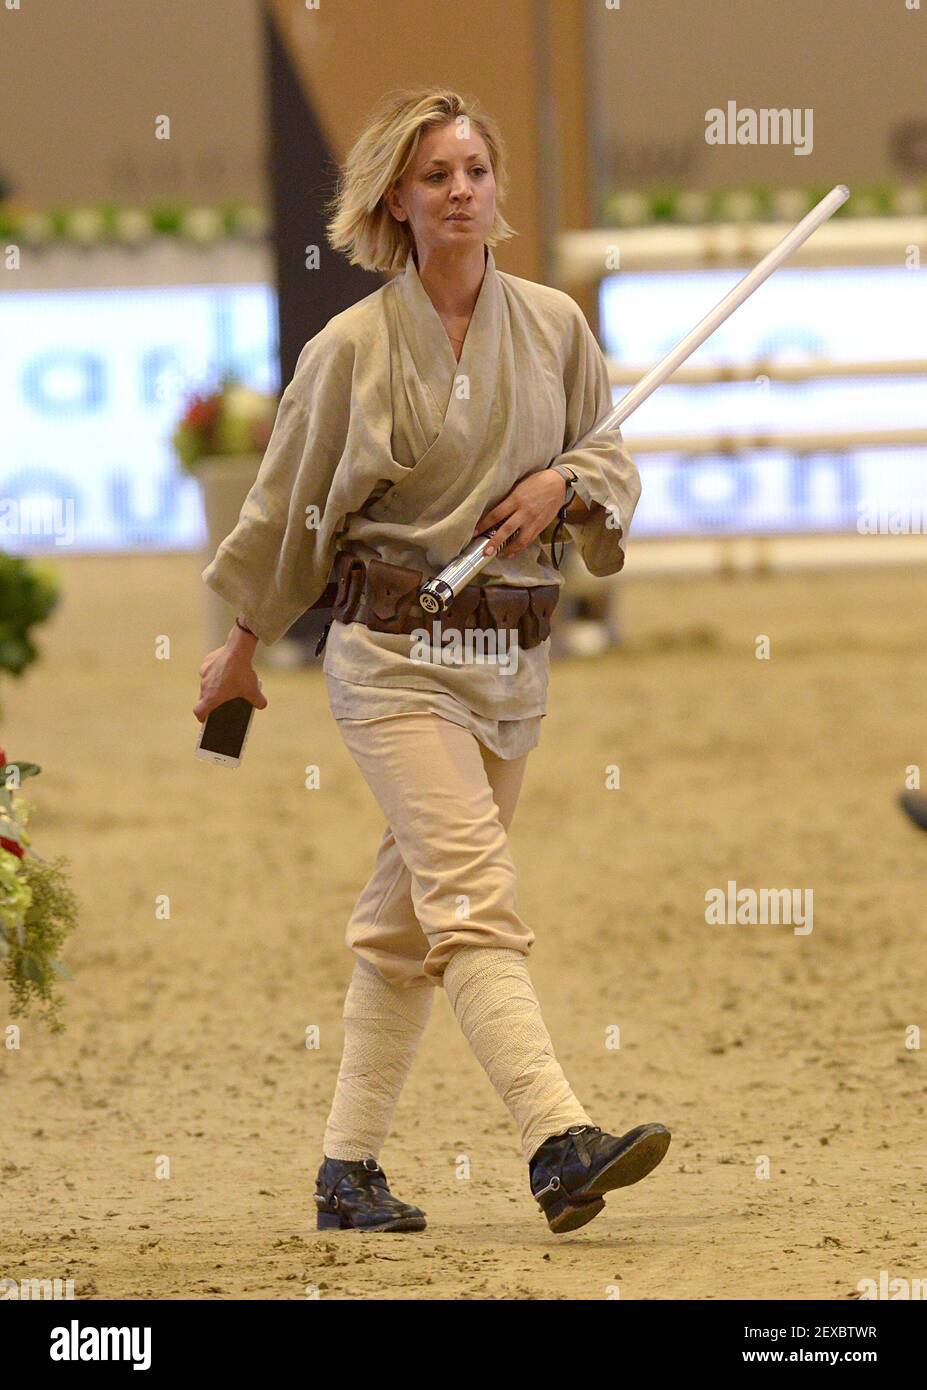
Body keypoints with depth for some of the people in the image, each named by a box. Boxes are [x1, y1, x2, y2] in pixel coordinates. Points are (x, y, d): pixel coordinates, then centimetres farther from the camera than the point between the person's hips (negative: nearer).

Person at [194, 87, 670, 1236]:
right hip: (394, 655, -4)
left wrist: (564, 484, -7)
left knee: (407, 919, 10)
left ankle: (348, 1169, 17)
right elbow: (286, 507, 7)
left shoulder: (554, 325, 6)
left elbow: (614, 458, 16)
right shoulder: (352, 347, -3)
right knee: (475, 893, -18)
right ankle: (561, 1145, -32)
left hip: (512, 657, 5)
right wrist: (241, 650, 14)